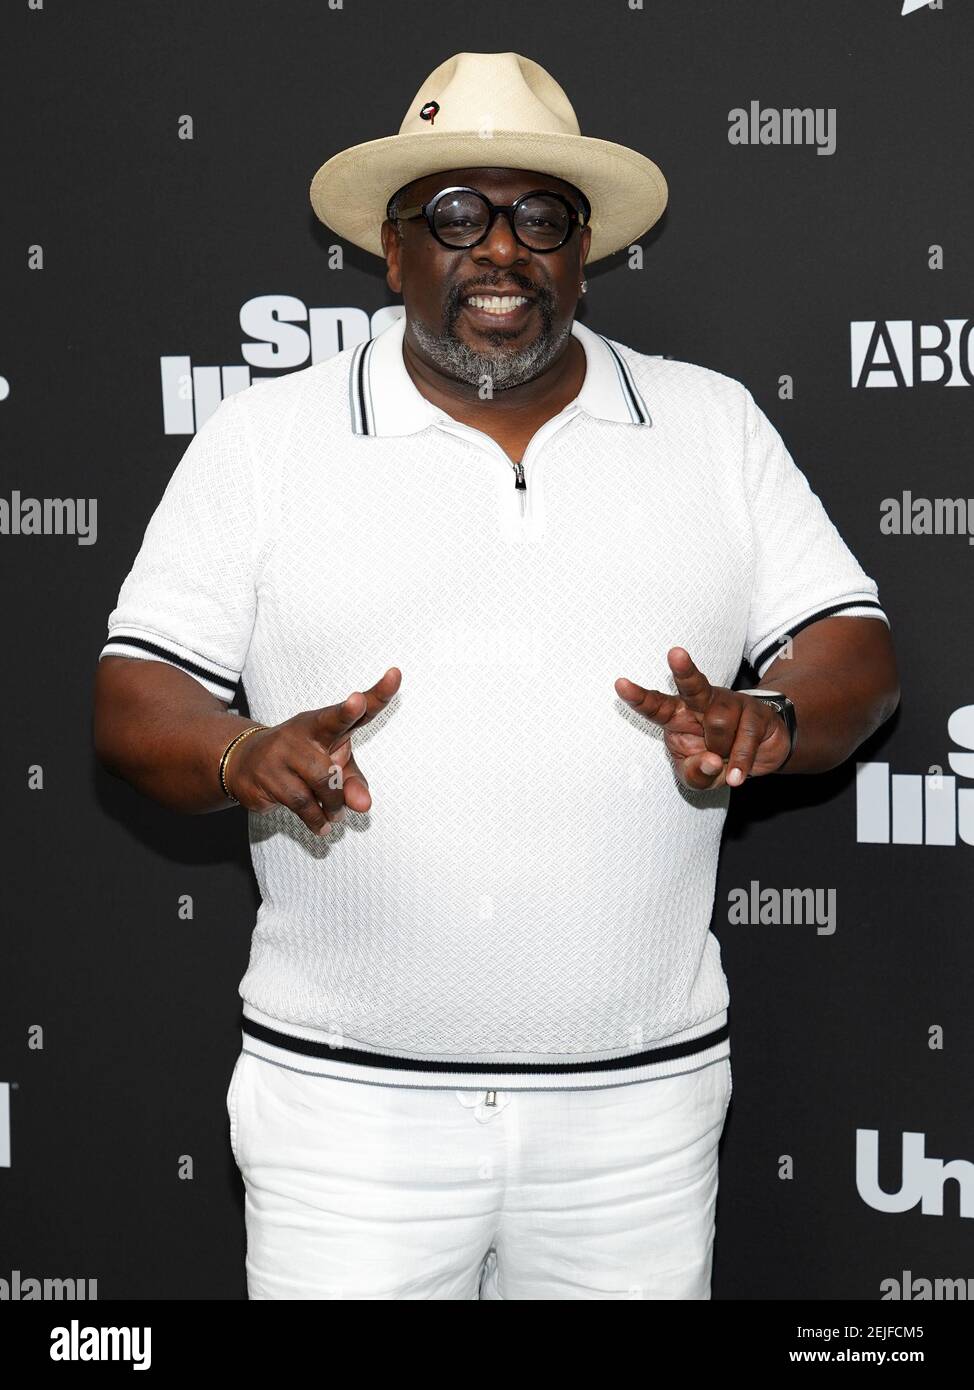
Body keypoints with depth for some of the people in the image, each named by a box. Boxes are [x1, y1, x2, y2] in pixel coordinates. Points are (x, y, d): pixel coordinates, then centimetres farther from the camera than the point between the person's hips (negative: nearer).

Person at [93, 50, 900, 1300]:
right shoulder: (263, 438, 3)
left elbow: (853, 648, 8)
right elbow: (136, 698, 1)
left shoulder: (713, 424, 8)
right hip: (346, 1094, -1)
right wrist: (247, 758, -20)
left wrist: (770, 722, -15)